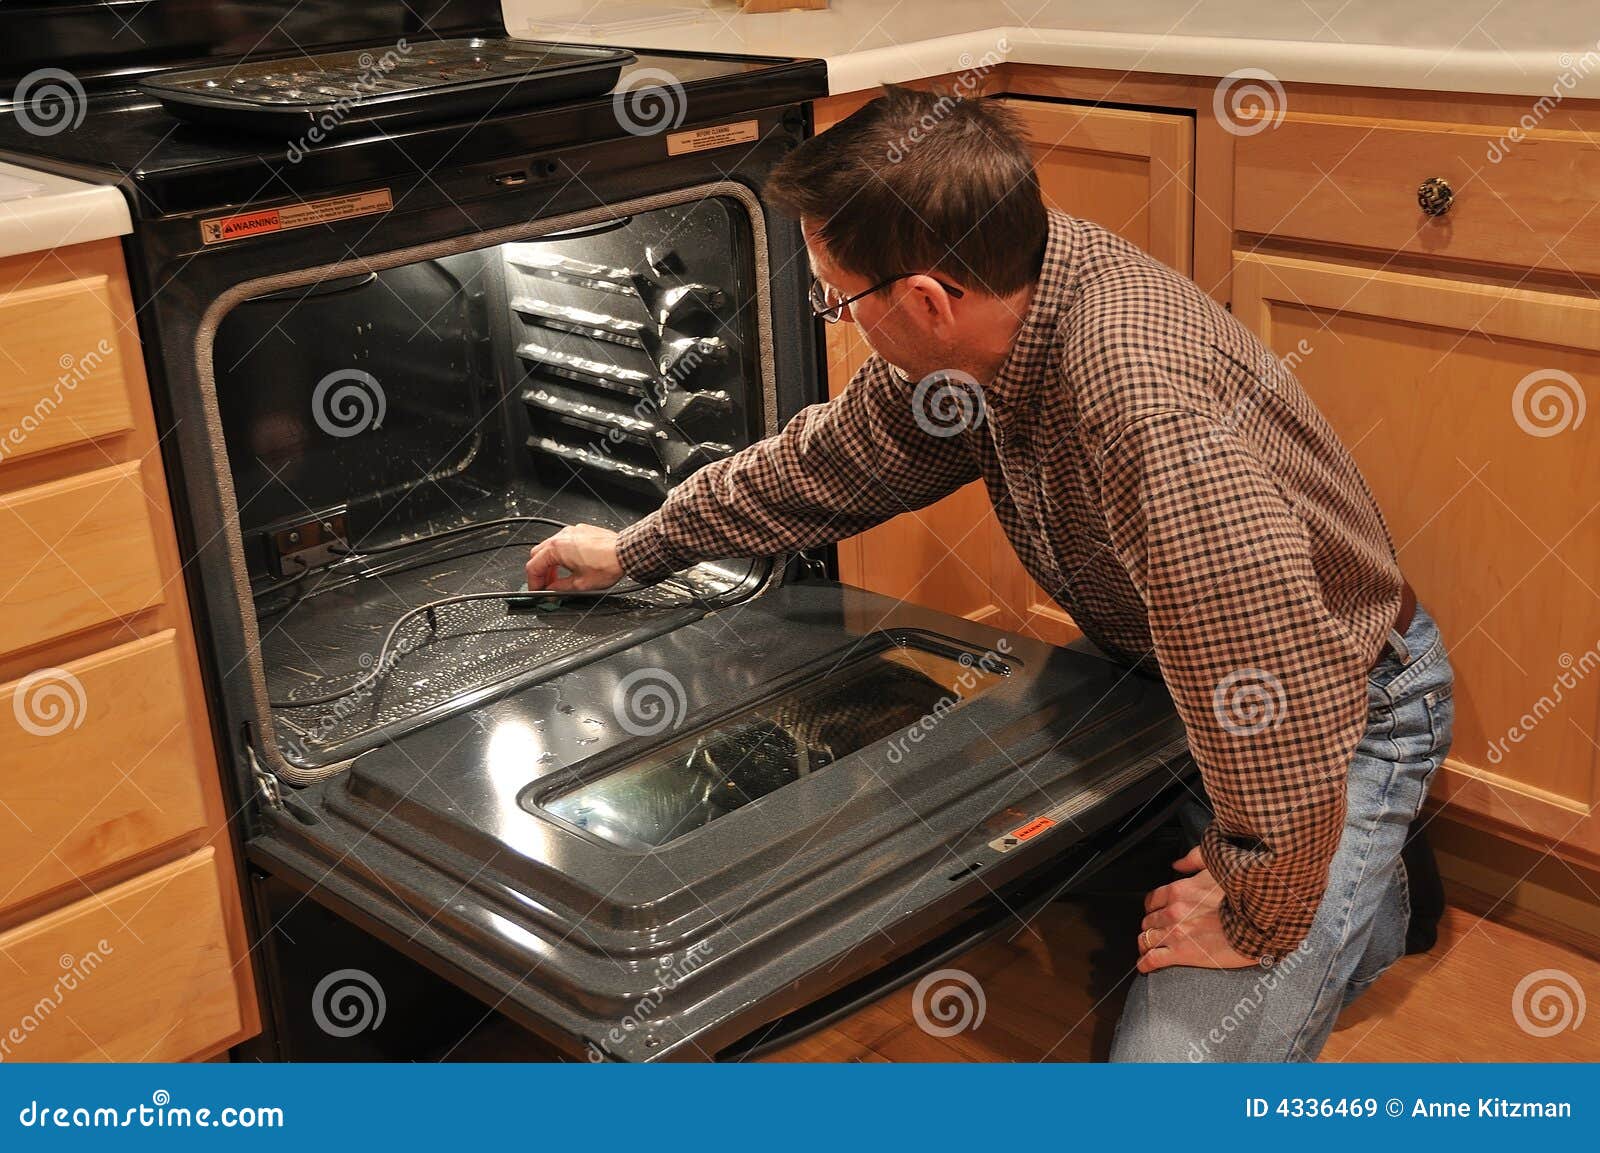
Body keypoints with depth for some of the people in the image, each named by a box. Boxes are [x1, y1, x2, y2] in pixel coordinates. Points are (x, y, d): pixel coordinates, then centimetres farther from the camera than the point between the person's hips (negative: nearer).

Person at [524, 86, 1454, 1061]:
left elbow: (1282, 711, -38)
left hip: (1340, 713, -8)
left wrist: (1251, 919, -22)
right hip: (1164, 683, 8)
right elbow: (831, 459, 7)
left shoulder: (1149, 413, -41)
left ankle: (1359, 910, 10)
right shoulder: (982, 315, -11)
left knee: (1177, 1052, -18)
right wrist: (632, 551, 16)